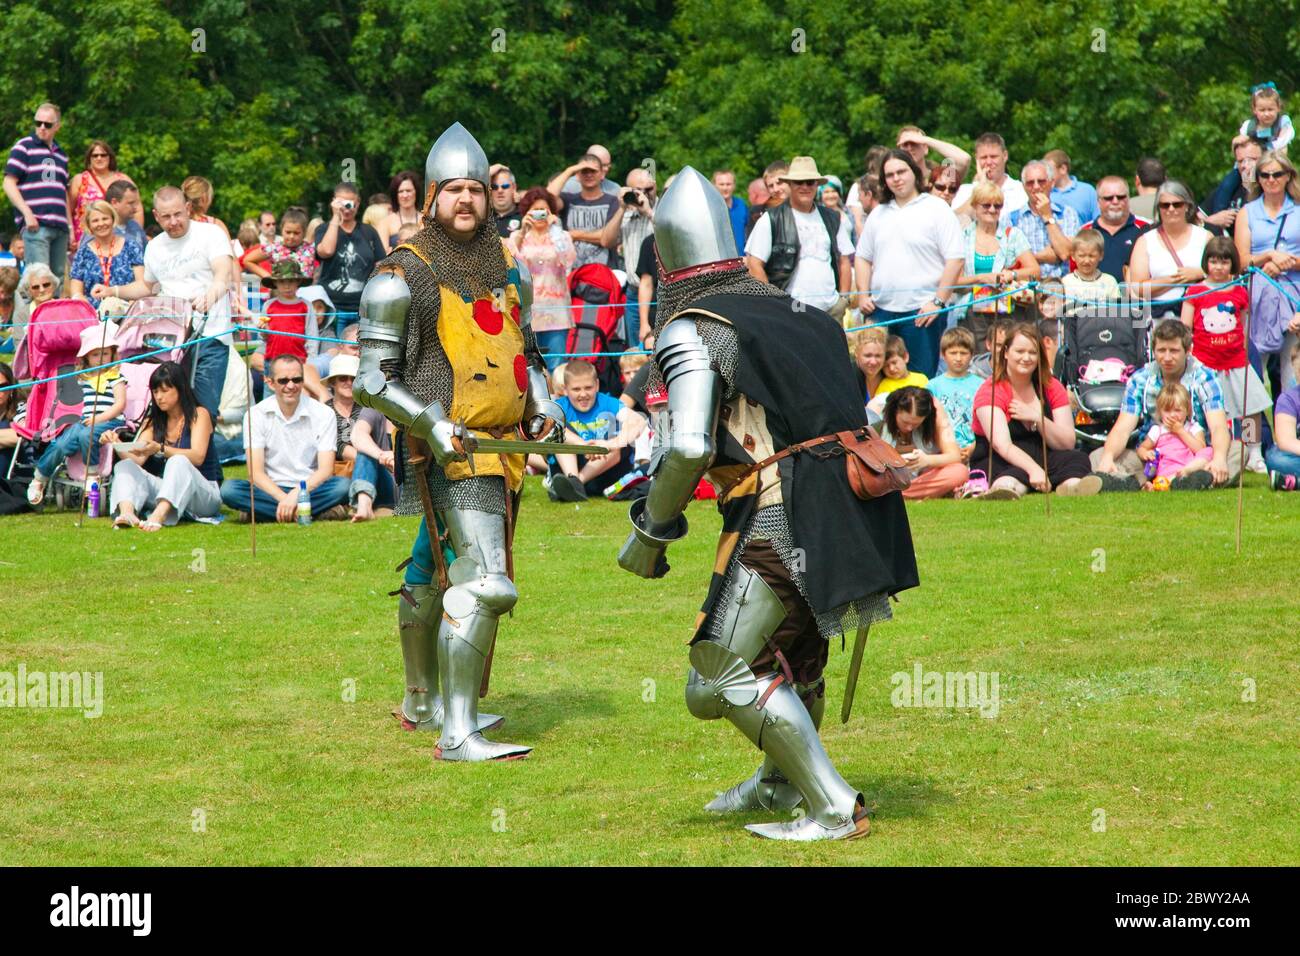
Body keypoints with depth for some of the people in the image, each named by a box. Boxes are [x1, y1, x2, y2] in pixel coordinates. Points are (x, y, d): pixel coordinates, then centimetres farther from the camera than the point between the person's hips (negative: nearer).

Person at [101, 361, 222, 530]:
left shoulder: (199, 415, -1)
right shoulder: (154, 422, 14)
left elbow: (197, 457, -19)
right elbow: (137, 459, -2)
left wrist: (160, 449, -34)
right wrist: (118, 445, -23)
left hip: (204, 493, -5)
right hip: (166, 490, 5)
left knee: (178, 463, -34)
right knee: (125, 466, -15)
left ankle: (158, 517, -58)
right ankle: (126, 512, -46)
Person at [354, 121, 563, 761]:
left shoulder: (506, 268, 12)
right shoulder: (402, 277, -10)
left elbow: (524, 351, 25)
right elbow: (372, 380, -11)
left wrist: (544, 403, 7)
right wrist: (432, 423, -23)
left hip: (501, 441, 8)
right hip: (449, 448, -8)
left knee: (435, 574, 23)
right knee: (484, 581, -20)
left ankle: (422, 703, 39)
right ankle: (457, 734, -20)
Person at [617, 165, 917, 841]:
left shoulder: (689, 331, -5)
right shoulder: (791, 310, 18)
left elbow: (689, 451, -17)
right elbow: (851, 414, 20)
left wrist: (650, 531, -3)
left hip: (781, 518, -8)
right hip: (850, 502, 8)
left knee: (725, 675, -2)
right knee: (790, 651, 27)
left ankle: (834, 810, -4)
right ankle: (778, 783, 48)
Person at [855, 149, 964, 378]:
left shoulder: (936, 209, 0)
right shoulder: (878, 214, 17)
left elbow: (955, 259, -5)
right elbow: (863, 258, 22)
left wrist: (938, 301, -11)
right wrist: (863, 295, 7)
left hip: (922, 309, -5)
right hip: (880, 310, 5)